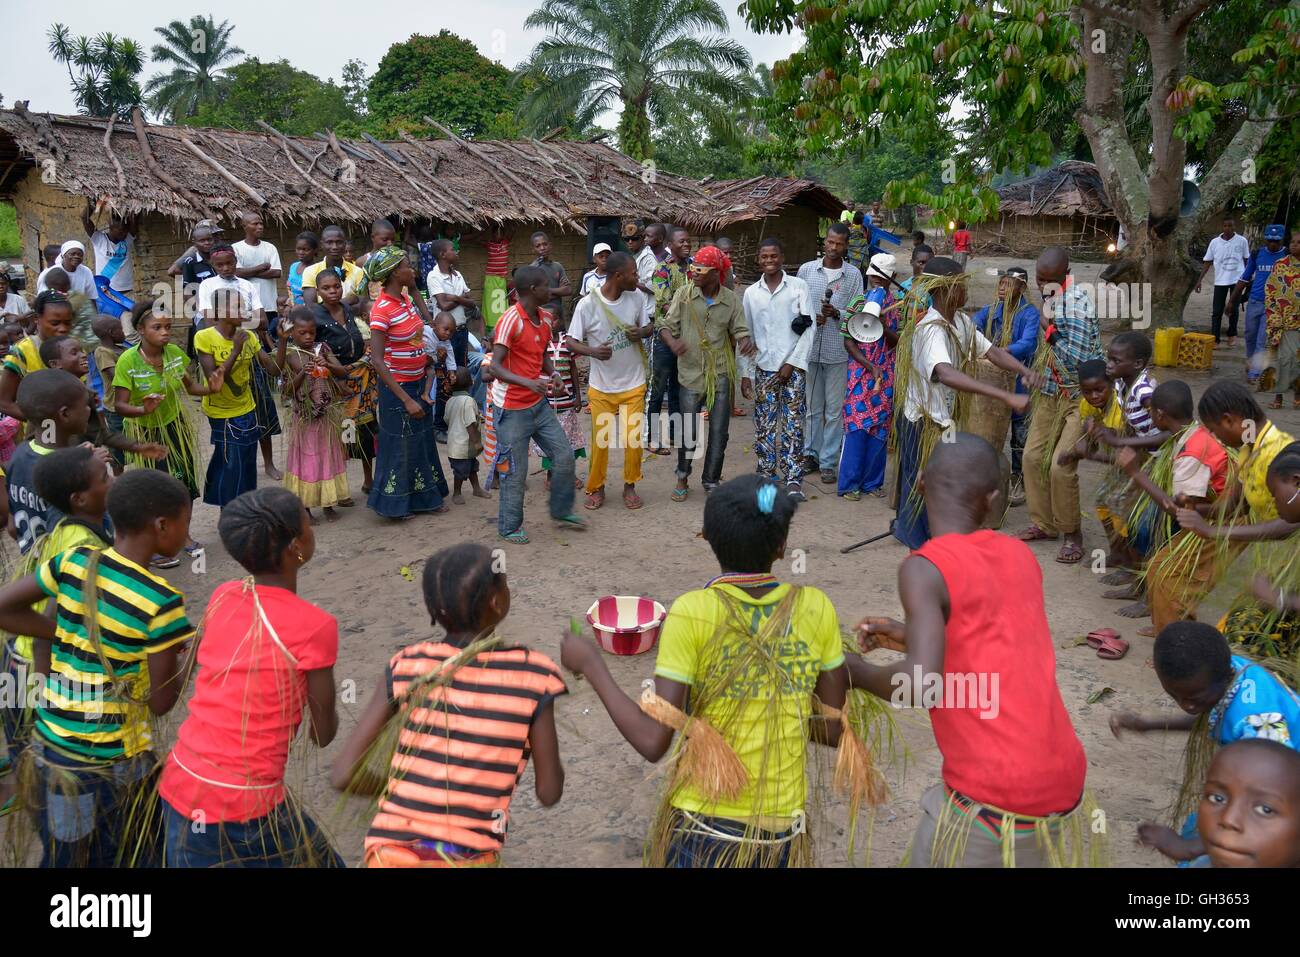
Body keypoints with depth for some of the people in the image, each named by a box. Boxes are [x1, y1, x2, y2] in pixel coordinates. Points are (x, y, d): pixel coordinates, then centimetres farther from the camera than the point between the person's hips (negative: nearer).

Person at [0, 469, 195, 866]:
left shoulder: (73, 560, -6)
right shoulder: (161, 600, -21)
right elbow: (161, 701, -15)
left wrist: (69, 636, 3)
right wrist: (189, 654, 2)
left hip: (49, 744, 6)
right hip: (112, 760, -5)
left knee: (62, 855, 25)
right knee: (127, 857, 17)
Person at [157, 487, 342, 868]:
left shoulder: (222, 597, -1)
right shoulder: (314, 626, -16)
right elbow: (323, 735, -5)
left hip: (179, 785, 6)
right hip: (245, 807, -5)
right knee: (318, 860, 18)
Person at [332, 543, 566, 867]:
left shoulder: (406, 666, -5)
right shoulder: (532, 676, -10)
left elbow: (343, 774, -5)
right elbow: (549, 792, -3)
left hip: (392, 855, 2)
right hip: (468, 860, -2)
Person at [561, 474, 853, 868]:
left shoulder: (691, 613, -15)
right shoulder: (816, 608, -6)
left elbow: (653, 742, -16)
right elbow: (835, 730, 0)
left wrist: (592, 666, -5)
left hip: (703, 829, -2)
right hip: (782, 835, 3)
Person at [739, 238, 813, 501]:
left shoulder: (798, 287, 1)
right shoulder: (751, 292, 9)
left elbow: (809, 329, -2)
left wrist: (792, 363, -8)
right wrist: (745, 374, 6)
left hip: (792, 368, -2)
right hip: (763, 368, 3)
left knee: (793, 425, -5)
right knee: (764, 425, 4)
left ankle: (794, 481, -4)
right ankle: (766, 476, 13)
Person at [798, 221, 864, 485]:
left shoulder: (853, 275, 1)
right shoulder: (807, 269, 4)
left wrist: (837, 313, -18)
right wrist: (811, 318, -11)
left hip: (838, 352, -1)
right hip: (809, 348, 1)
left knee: (834, 410, 4)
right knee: (811, 408, 12)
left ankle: (828, 462, 12)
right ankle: (810, 454, 25)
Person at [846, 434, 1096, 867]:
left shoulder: (925, 567, -13)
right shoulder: (1020, 555, 7)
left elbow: (923, 686, -24)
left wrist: (855, 671, -6)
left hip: (989, 801, -6)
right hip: (1063, 785, 6)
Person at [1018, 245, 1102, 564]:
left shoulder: (1077, 303, -22)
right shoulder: (1052, 298, 2)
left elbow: (1075, 361, -27)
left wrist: (1048, 329, -23)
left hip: (1081, 394, -8)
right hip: (1054, 389, 8)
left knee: (1060, 465, -12)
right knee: (1033, 456, 8)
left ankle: (1072, 534, 7)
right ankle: (1044, 523, 25)